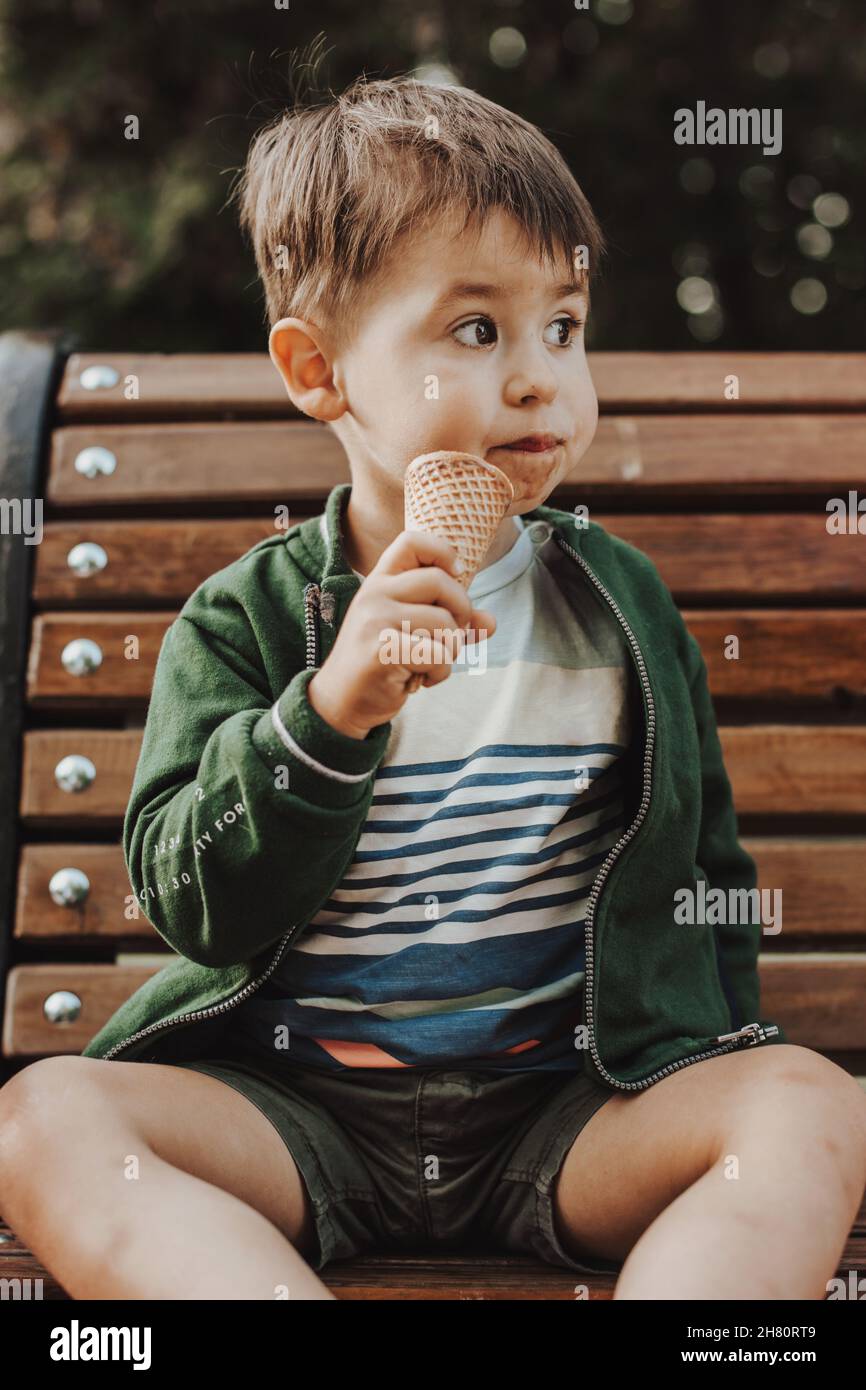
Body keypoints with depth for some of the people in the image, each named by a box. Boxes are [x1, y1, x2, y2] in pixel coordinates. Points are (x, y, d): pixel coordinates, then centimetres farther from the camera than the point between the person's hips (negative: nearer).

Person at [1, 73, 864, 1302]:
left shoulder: (618, 602, 8)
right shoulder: (241, 622, 2)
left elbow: (704, 866, 16)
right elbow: (191, 903, -8)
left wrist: (713, 1091, 4)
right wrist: (331, 714, -24)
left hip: (570, 1103, 1)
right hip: (295, 1099, -1)